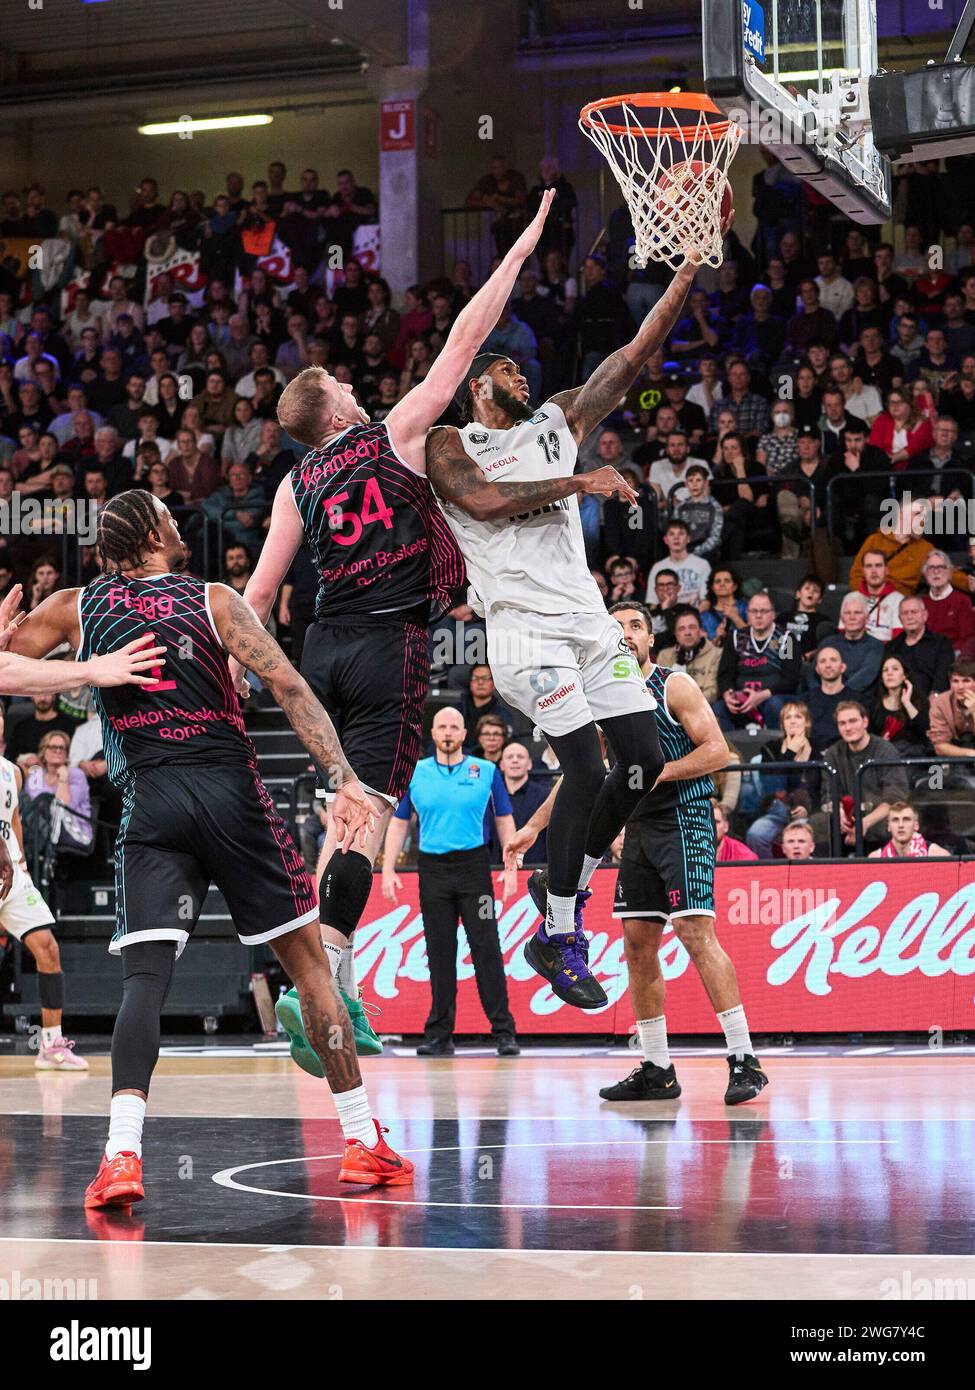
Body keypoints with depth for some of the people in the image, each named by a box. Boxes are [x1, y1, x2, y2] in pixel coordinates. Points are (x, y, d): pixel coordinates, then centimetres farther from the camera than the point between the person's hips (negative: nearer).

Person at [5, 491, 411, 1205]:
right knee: (308, 961, 9)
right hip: (231, 793, -1)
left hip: (150, 806, 1)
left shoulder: (74, 608, 11)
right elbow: (288, 685, -5)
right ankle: (365, 1142, 10)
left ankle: (122, 1154, -25)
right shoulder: (213, 599, 6)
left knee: (145, 975, -4)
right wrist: (346, 780, -11)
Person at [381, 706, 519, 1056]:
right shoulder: (415, 774, 8)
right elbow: (398, 823, 11)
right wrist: (388, 871, 3)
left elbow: (504, 821, 7)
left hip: (474, 868, -2)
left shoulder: (487, 772, 5)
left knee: (486, 950, -5)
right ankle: (439, 1036, 9)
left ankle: (504, 1032, -3)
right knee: (439, 955, 5)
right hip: (433, 870, 2)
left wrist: (511, 868, -3)